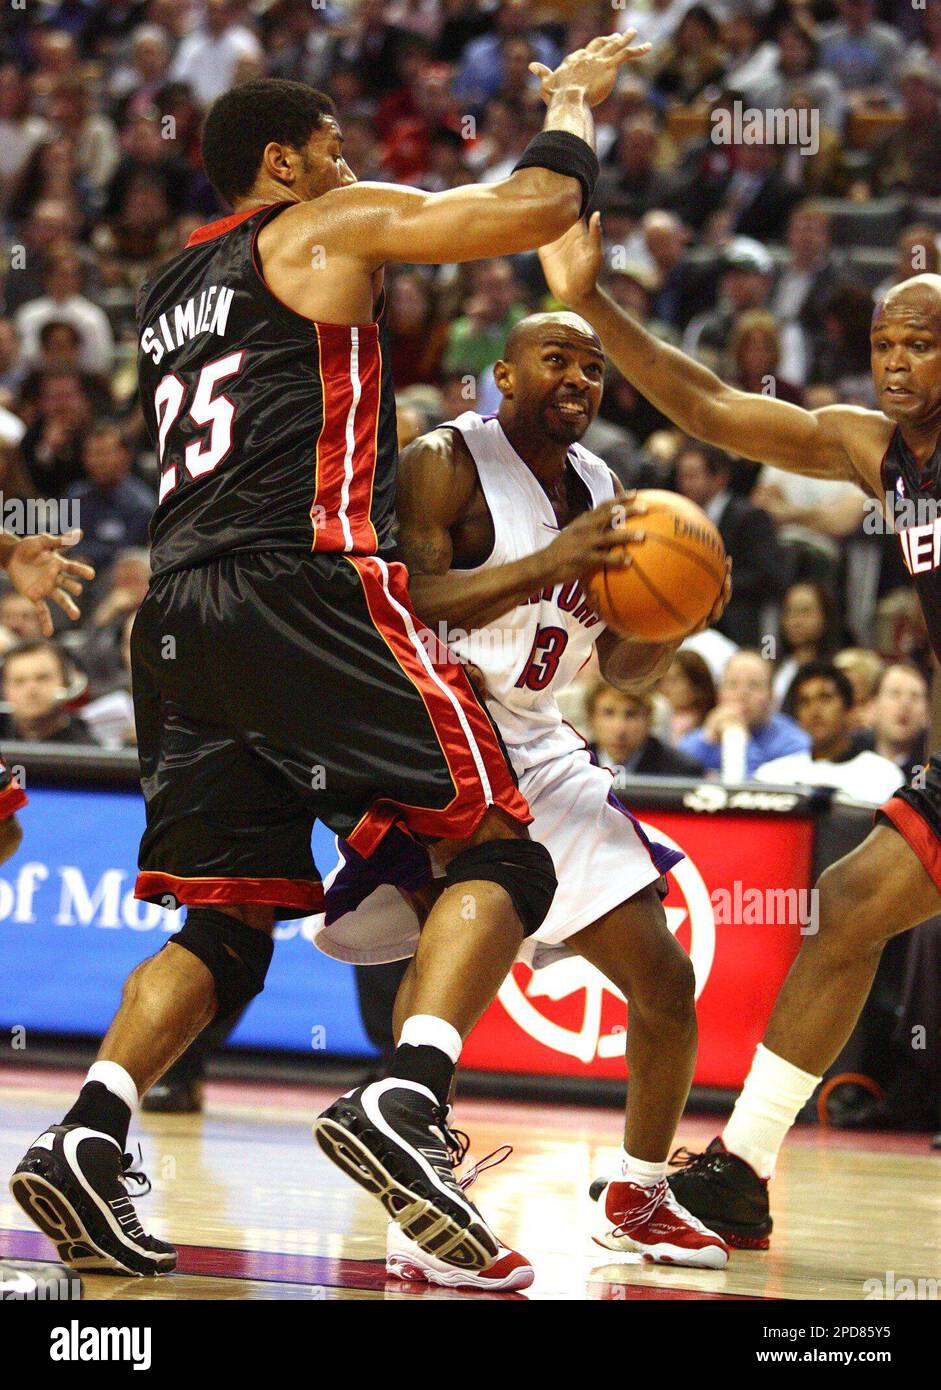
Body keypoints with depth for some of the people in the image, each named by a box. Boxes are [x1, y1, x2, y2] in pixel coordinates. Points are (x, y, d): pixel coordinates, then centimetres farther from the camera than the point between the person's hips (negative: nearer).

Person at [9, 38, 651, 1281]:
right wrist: (574, 103, 17)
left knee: (228, 925, 11)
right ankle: (404, 1104, -28)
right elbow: (539, 209, 0)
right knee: (501, 853, -6)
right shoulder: (325, 224, 7)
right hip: (299, 583, -7)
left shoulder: (168, 292, 28)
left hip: (177, 612, 7)